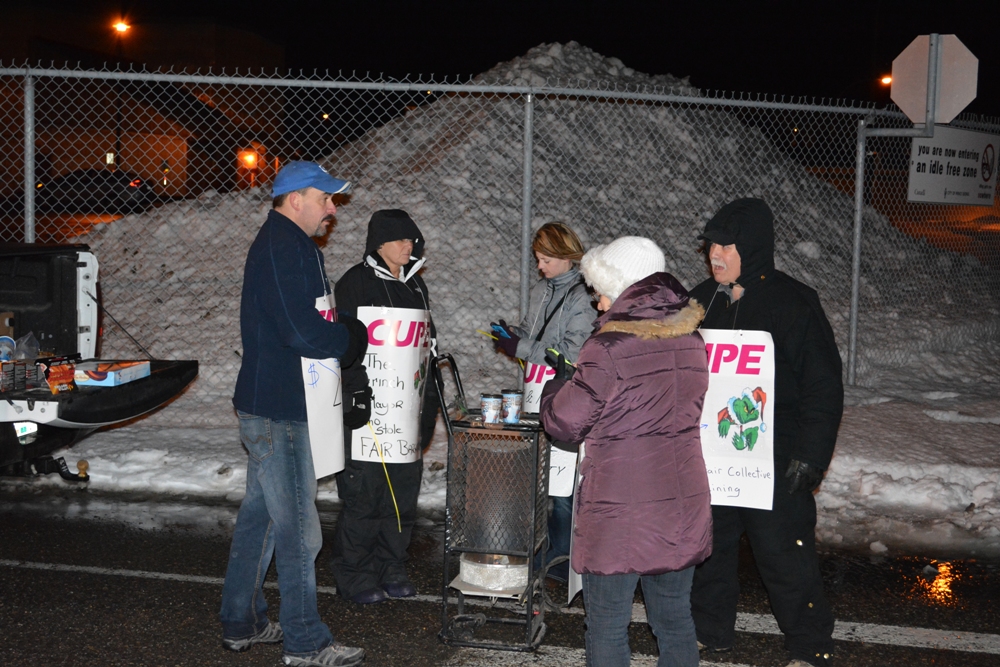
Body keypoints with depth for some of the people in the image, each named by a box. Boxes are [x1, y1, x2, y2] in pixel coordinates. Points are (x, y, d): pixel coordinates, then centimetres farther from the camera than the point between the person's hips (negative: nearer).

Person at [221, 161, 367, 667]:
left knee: (259, 515, 17)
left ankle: (241, 624, 29)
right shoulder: (284, 247, -17)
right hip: (277, 414, -11)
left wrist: (339, 334, 2)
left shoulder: (285, 244, 17)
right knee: (297, 528, -3)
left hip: (267, 406, 11)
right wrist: (352, 338, -9)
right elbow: (303, 332, -25)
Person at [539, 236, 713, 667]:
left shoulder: (608, 348, -17)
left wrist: (558, 385, 10)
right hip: (681, 502, 7)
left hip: (620, 509, -6)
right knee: (675, 619, 18)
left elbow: (564, 424, -11)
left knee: (607, 628, 6)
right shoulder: (689, 339, 4)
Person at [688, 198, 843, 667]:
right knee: (708, 545, 15)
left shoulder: (794, 303, -9)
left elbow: (824, 388, -10)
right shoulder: (702, 300, 8)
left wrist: (809, 457, -15)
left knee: (784, 555, 0)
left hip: (775, 461, -6)